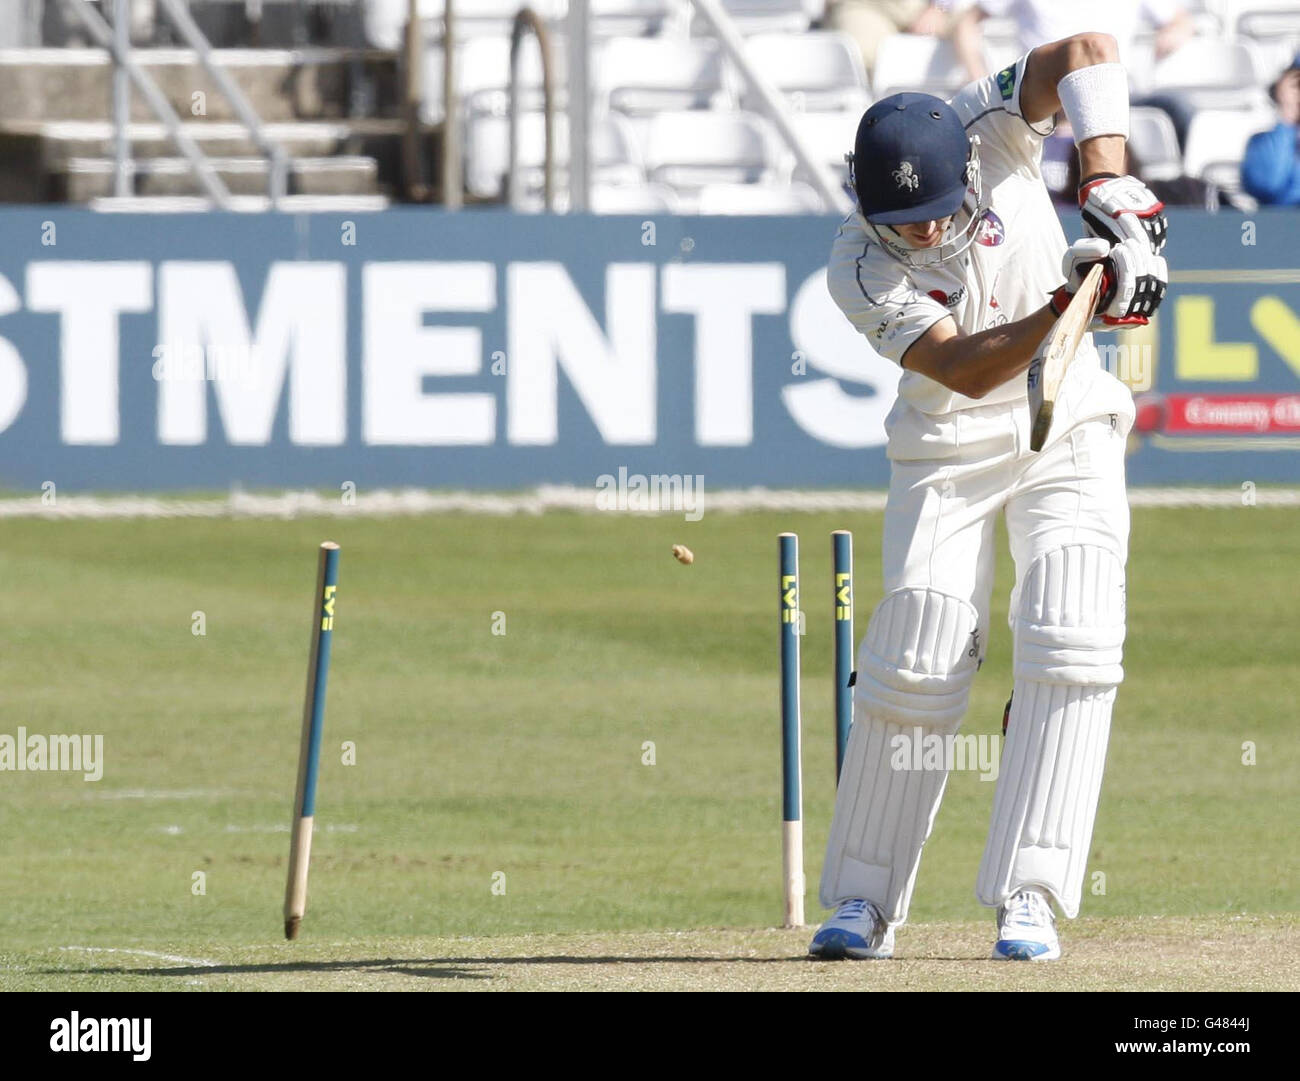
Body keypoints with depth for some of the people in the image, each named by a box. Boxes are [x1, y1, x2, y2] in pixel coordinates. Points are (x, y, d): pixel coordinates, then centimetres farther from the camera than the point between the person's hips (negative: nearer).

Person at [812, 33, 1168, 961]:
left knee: (1072, 649, -13)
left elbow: (1087, 52, -28)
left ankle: (1029, 899, -14)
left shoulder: (990, 133, -16)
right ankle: (864, 902, 3)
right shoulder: (861, 268, -19)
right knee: (915, 662, -9)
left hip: (1070, 435, 1)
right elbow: (966, 369, -28)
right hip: (947, 456, -1)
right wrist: (1063, 302, -43)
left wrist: (1109, 188, -38)